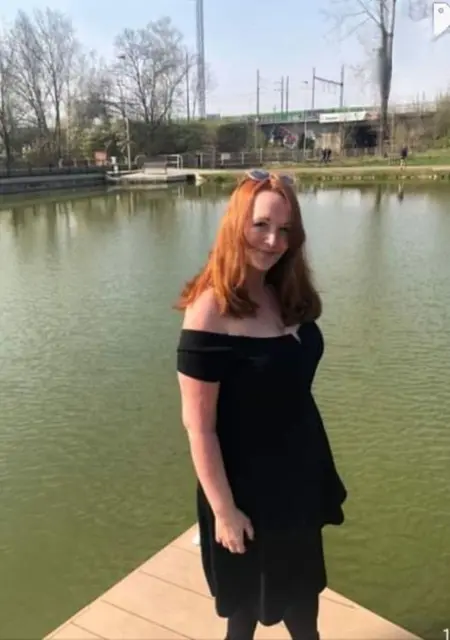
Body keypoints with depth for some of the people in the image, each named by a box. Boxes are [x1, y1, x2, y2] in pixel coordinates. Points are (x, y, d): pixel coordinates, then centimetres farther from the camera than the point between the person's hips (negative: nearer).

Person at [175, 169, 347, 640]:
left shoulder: (288, 295, -3)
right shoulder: (210, 311, -26)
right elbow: (198, 424, -23)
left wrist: (317, 465, 12)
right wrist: (223, 509, -18)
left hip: (300, 471, 7)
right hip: (249, 483, -6)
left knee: (303, 580, 26)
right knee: (251, 591, 19)